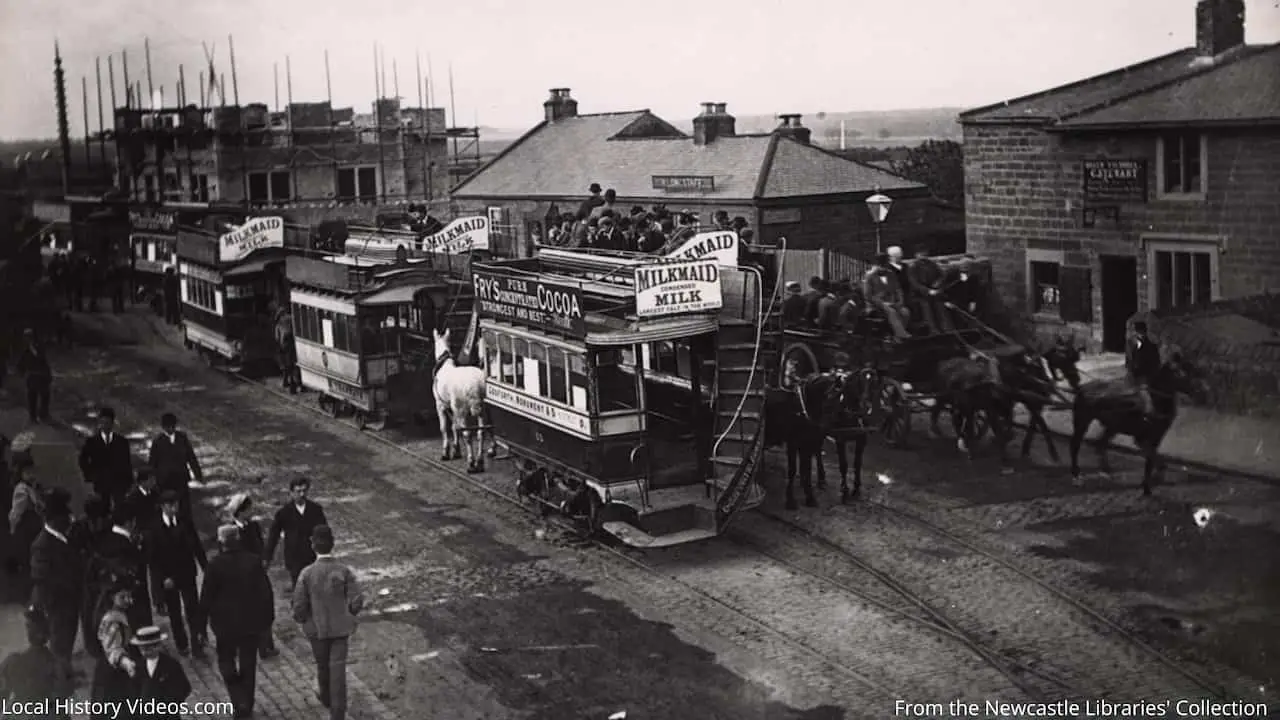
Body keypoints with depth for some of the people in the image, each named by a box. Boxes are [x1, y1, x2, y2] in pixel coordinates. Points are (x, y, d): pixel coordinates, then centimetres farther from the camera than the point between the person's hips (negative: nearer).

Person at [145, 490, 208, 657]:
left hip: (187, 574, 0)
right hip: (167, 578, 0)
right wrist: (163, 578, -15)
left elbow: (197, 547, 0)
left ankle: (197, 644, -2)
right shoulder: (154, 529, -10)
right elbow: (152, 558, -8)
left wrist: (207, 568, -5)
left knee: (193, 609, -7)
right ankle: (181, 645, 26)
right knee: (174, 614, 12)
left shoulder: (185, 523, -5)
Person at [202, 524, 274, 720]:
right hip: (252, 622, 3)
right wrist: (268, 618, 7)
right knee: (248, 663, 16)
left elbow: (206, 597, -9)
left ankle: (240, 701, -2)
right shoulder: (254, 561, -9)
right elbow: (266, 592, -4)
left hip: (226, 623, -3)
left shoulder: (215, 566, -16)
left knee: (226, 660, 14)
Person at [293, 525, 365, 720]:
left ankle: (327, 699, 46)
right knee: (337, 669, 3)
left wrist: (302, 620, 8)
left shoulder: (306, 574, -18)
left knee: (322, 665, 23)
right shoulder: (344, 571, -16)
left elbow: (299, 606, -14)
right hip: (340, 627, -1)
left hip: (317, 628, 1)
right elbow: (357, 601, -14)